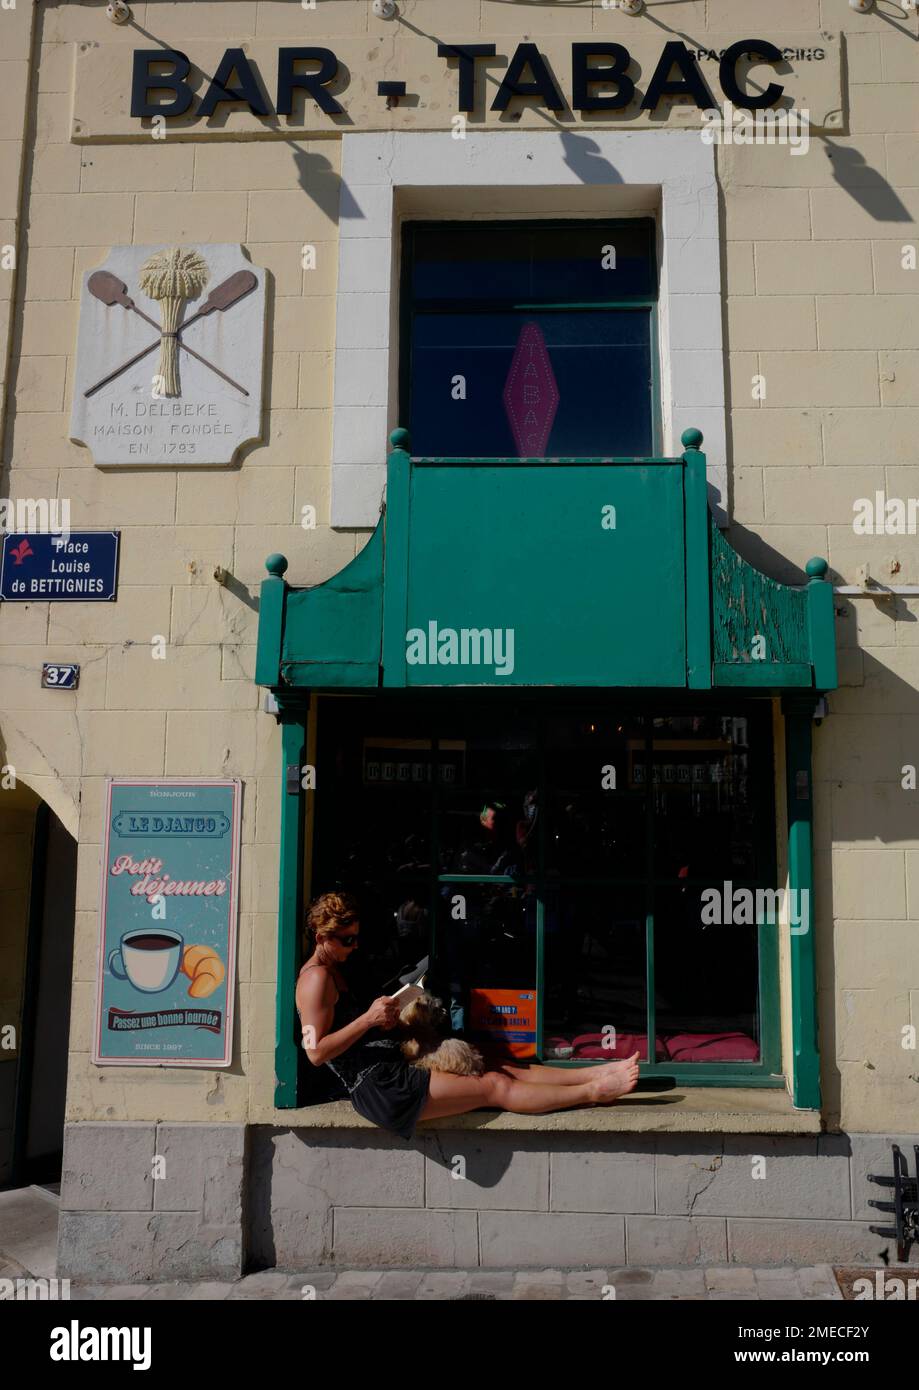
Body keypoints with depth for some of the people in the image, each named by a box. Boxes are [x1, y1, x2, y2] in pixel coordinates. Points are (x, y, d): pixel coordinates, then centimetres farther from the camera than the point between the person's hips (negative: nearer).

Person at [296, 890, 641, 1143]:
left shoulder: (336, 970, 20)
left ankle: (597, 1073, 2)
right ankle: (592, 1092, -6)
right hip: (379, 1086, -10)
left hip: (393, 1068, 10)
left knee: (501, 1069, 3)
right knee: (495, 1086, -10)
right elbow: (316, 1051, -19)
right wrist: (369, 1018, -21)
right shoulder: (316, 978, -12)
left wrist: (383, 1020, 8)